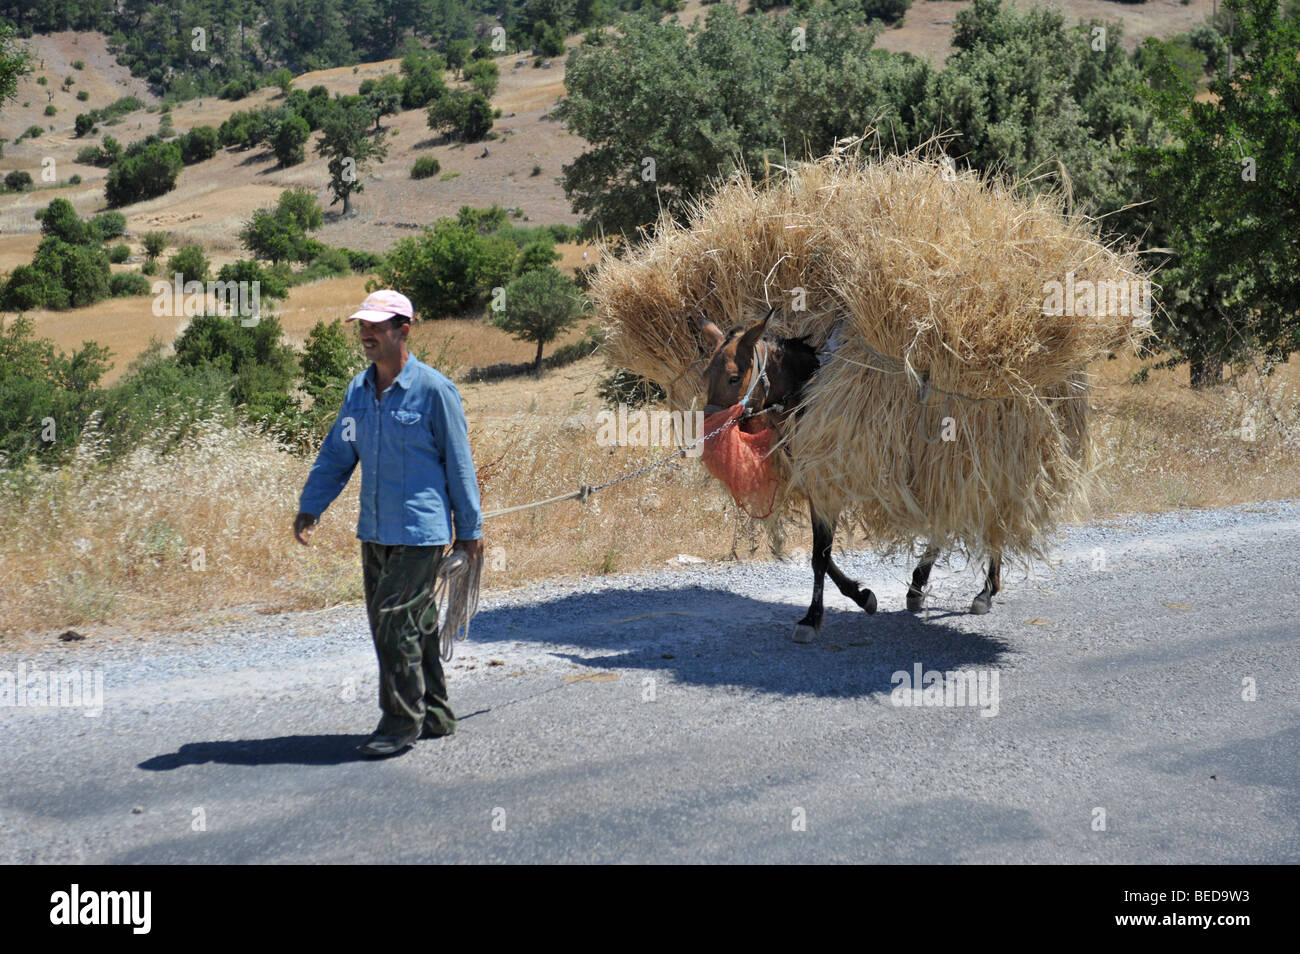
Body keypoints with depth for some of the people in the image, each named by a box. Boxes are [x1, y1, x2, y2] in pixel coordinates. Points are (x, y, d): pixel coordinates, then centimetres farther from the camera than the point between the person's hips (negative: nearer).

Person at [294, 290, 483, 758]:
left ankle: (402, 721, -3)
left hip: (420, 531, -7)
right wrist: (309, 507, 3)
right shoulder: (358, 390, 10)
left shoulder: (433, 390, -8)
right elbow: (336, 455, 16)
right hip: (374, 530, 7)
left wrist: (470, 529, 0)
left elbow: (458, 463, -3)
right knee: (410, 625, 11)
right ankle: (434, 714, 22)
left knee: (395, 620, -12)